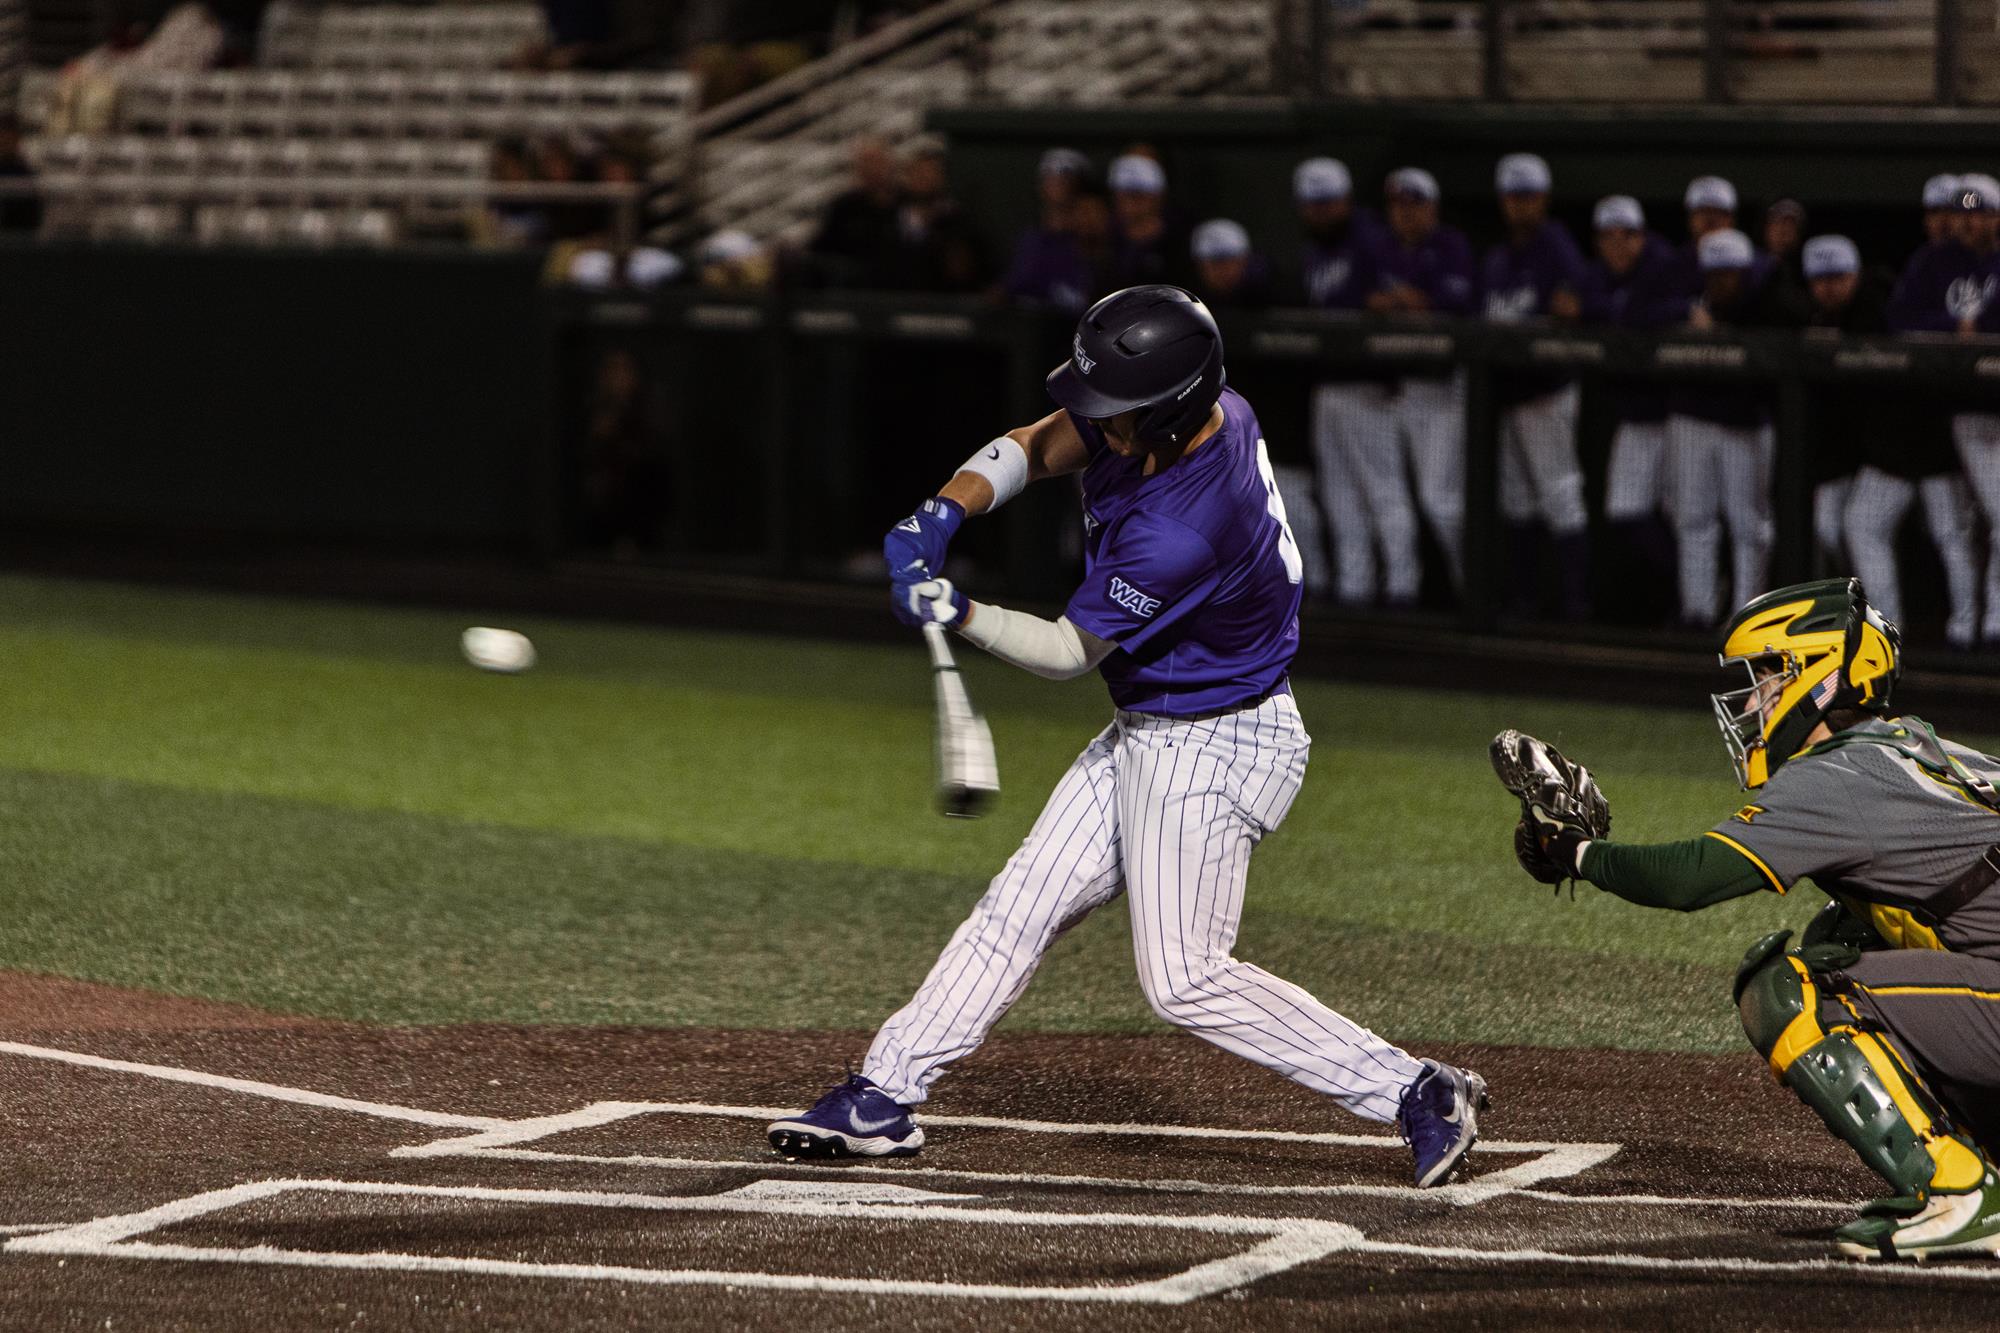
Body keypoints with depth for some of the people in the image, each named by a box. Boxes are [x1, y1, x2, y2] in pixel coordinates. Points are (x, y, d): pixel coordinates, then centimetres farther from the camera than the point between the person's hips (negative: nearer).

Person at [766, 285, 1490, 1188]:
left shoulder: (1181, 531, -33)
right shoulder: (1200, 407, -9)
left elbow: (1070, 651, -21)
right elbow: (1035, 447, 2)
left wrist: (958, 614, -30)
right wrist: (948, 508, -14)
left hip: (1210, 749, -9)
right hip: (1145, 734, 9)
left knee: (1184, 981, -7)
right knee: (1019, 907, 9)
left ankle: (1415, 1092, -2)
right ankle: (885, 1096, 14)